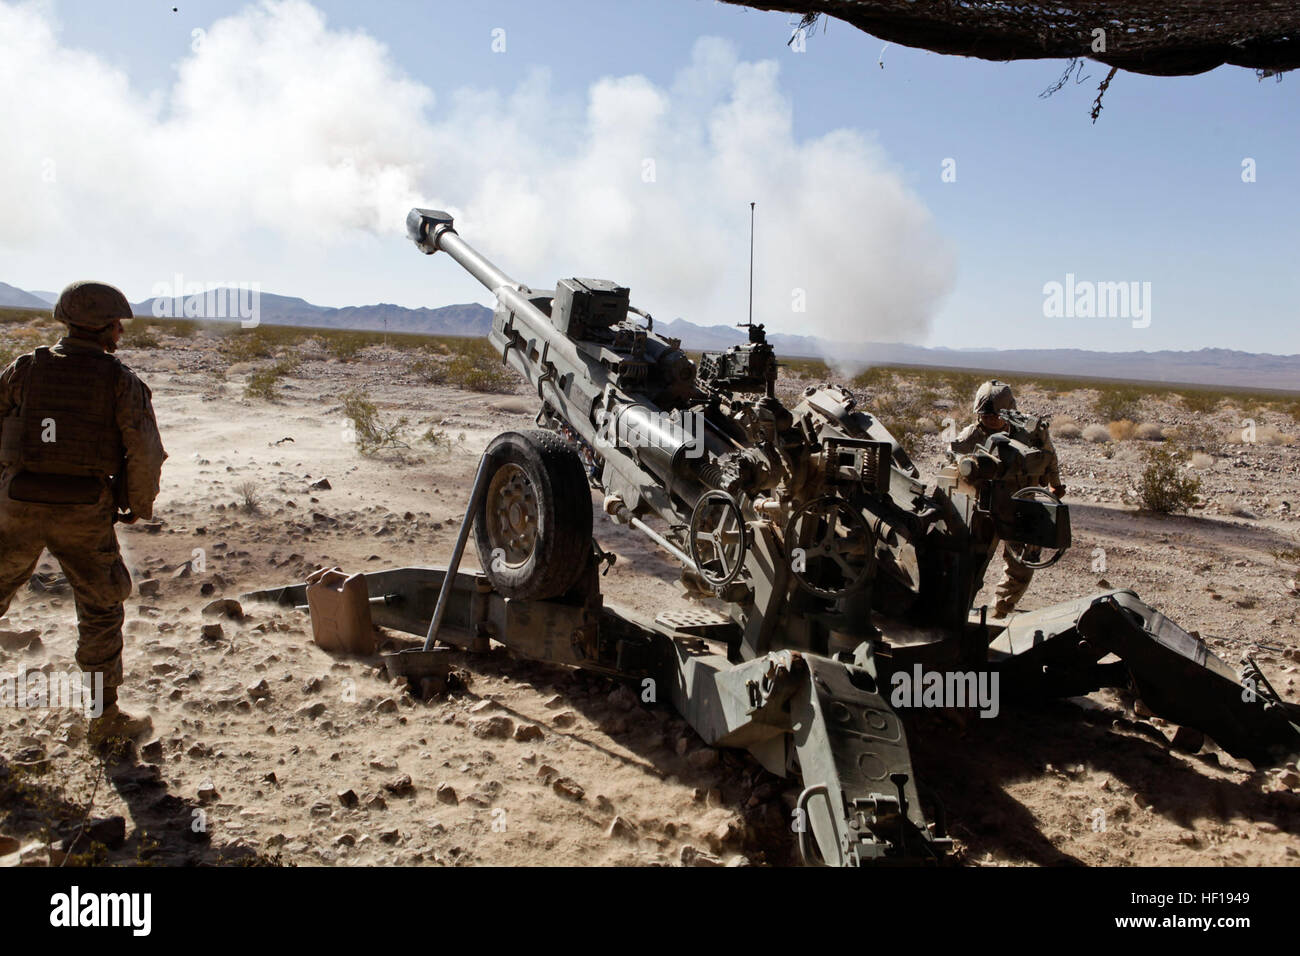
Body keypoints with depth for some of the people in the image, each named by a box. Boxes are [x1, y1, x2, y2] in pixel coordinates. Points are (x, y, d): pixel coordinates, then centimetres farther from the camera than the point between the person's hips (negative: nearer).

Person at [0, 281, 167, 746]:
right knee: (100, 611, 12)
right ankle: (106, 718, 15)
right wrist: (140, 506, 7)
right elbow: (145, 452, -10)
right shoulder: (121, 380, -5)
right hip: (84, 515, -2)